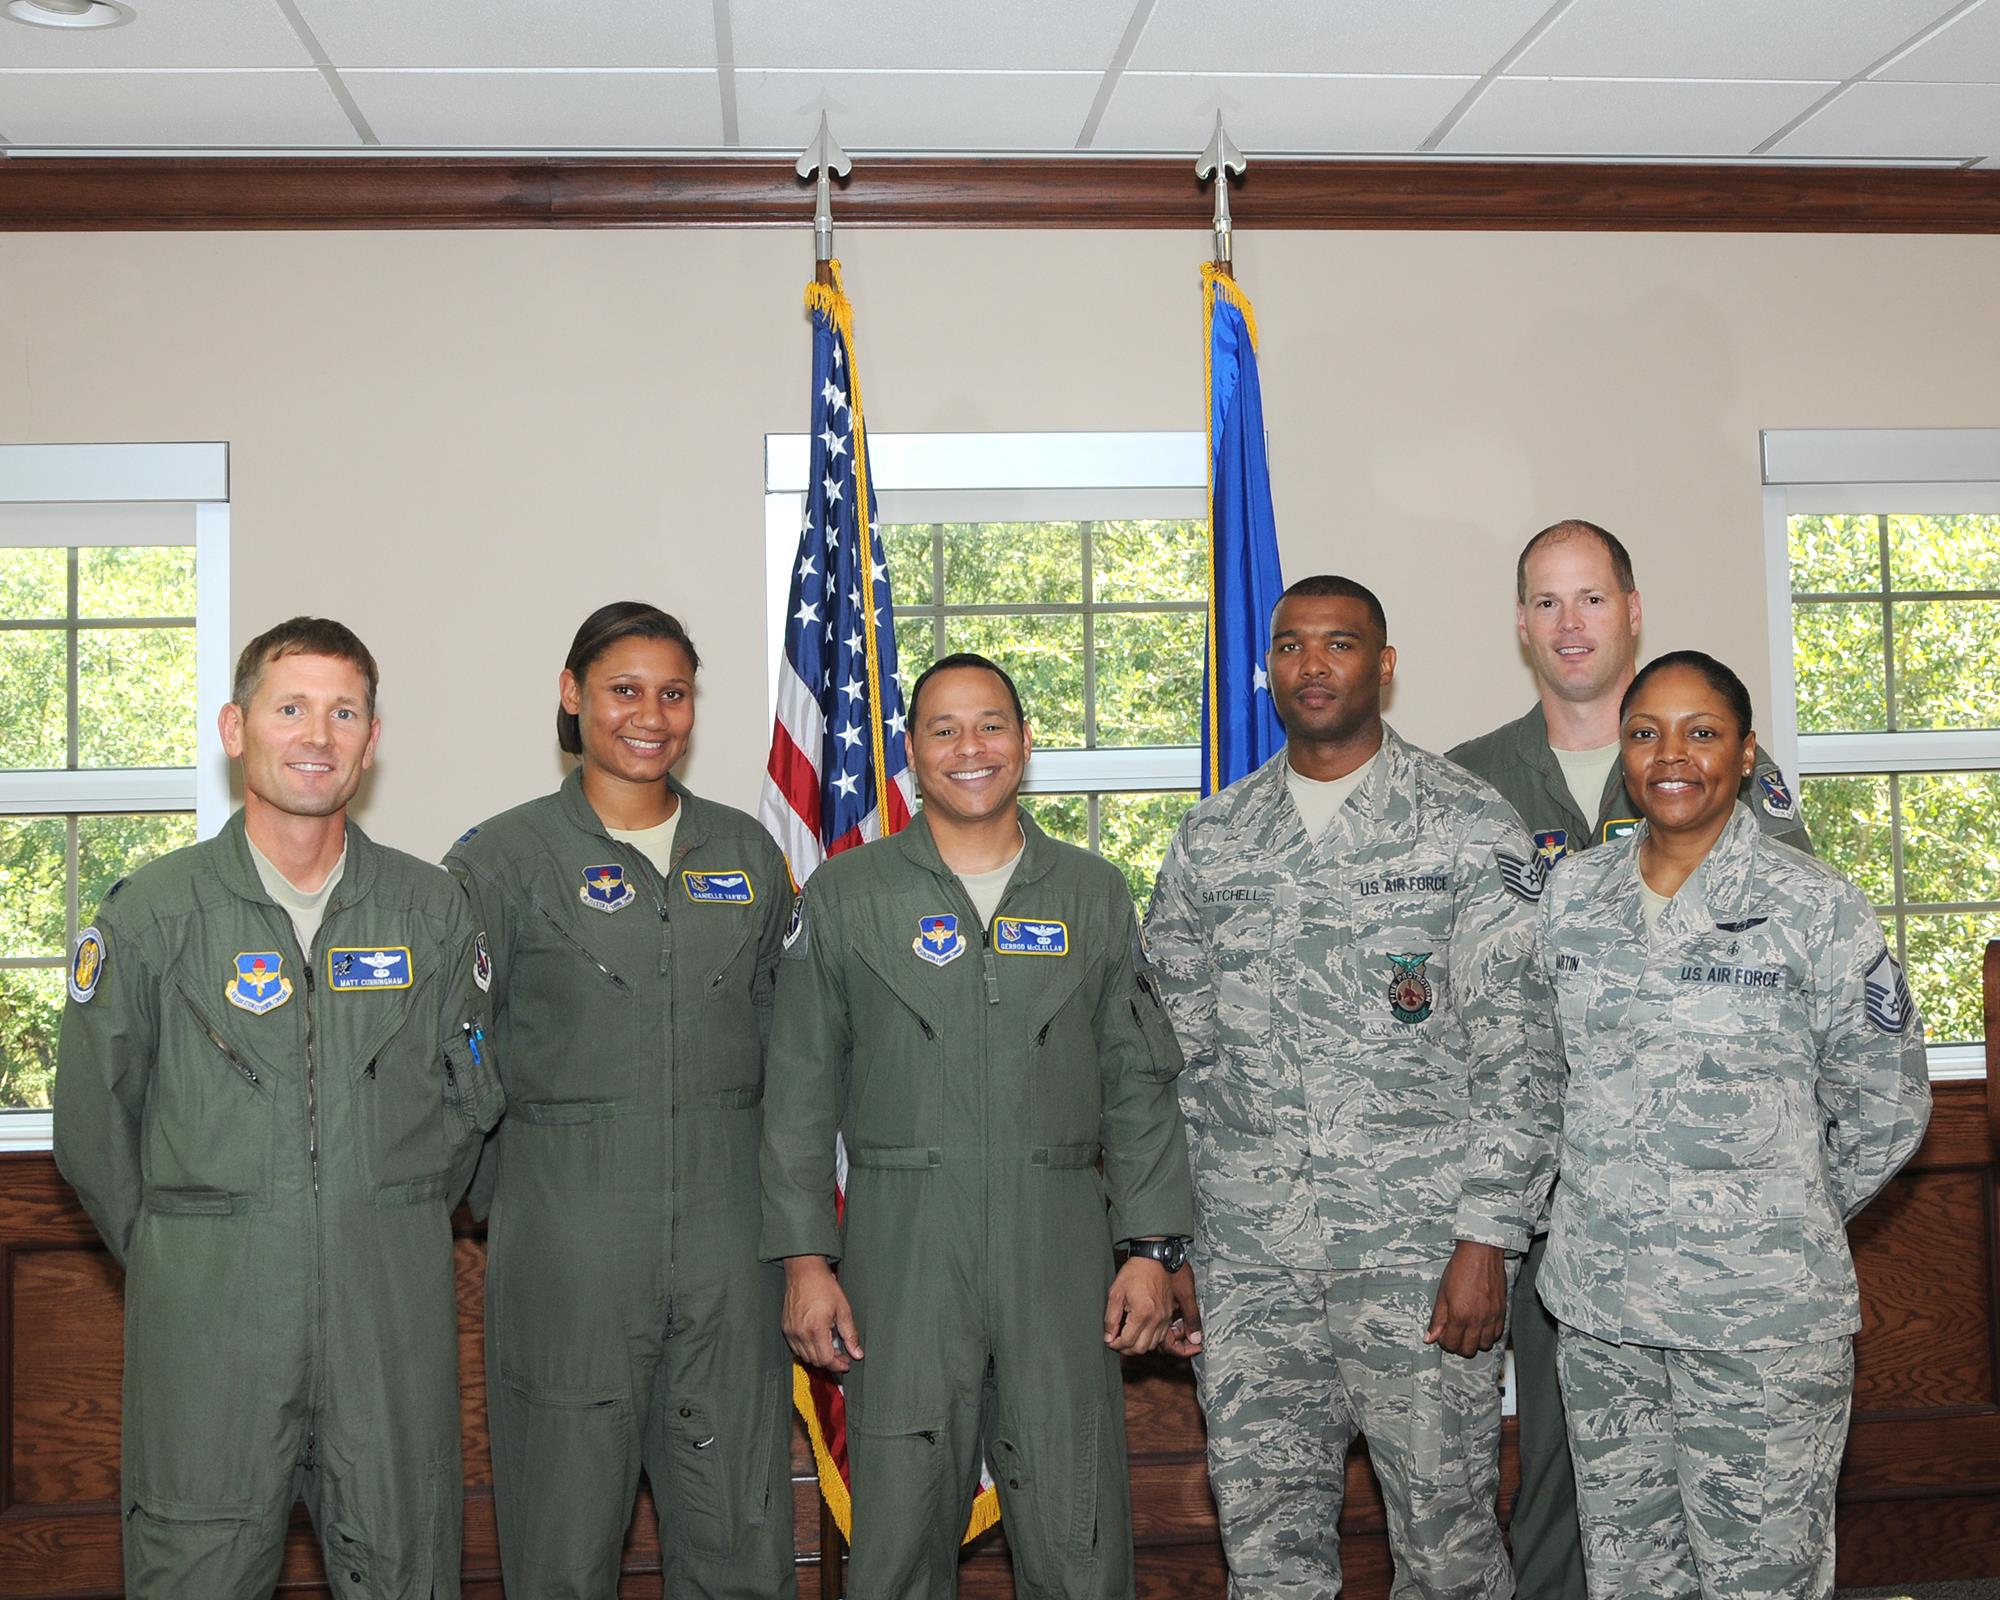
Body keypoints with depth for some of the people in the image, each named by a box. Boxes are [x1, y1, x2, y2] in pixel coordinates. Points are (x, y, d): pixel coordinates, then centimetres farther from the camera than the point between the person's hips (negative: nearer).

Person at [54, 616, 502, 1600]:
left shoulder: (430, 910, 5)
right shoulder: (152, 913, 0)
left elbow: (470, 1095, 13)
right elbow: (91, 1120, 6)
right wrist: (173, 1252, 8)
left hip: (393, 1310, 2)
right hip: (206, 1315, -1)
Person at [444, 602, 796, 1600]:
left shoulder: (746, 853, 11)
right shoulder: (502, 861, 0)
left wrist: (778, 1201, 12)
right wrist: (509, 1201, -1)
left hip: (727, 1244, 3)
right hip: (568, 1244, -3)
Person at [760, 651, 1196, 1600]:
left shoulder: (1094, 895, 9)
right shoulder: (843, 897, 5)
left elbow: (1139, 1085, 9)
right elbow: (800, 1094, 4)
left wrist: (1151, 1248, 2)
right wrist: (803, 1260, -2)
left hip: (1062, 1245, 1)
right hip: (902, 1246, -1)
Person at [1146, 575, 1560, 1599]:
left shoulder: (1469, 829, -1)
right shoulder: (1209, 842, 10)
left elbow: (1518, 1050, -5)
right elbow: (1173, 1051, 13)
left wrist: (1487, 1238, -11)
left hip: (1417, 1247, -3)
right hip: (1244, 1257, 3)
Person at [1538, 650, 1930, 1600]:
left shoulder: (1814, 906, -7)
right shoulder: (1570, 897, 5)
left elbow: (1884, 1108, -1)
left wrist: (1782, 1226, 3)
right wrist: (1620, 1214, 10)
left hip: (1760, 1317, -4)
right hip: (1597, 1307, 4)